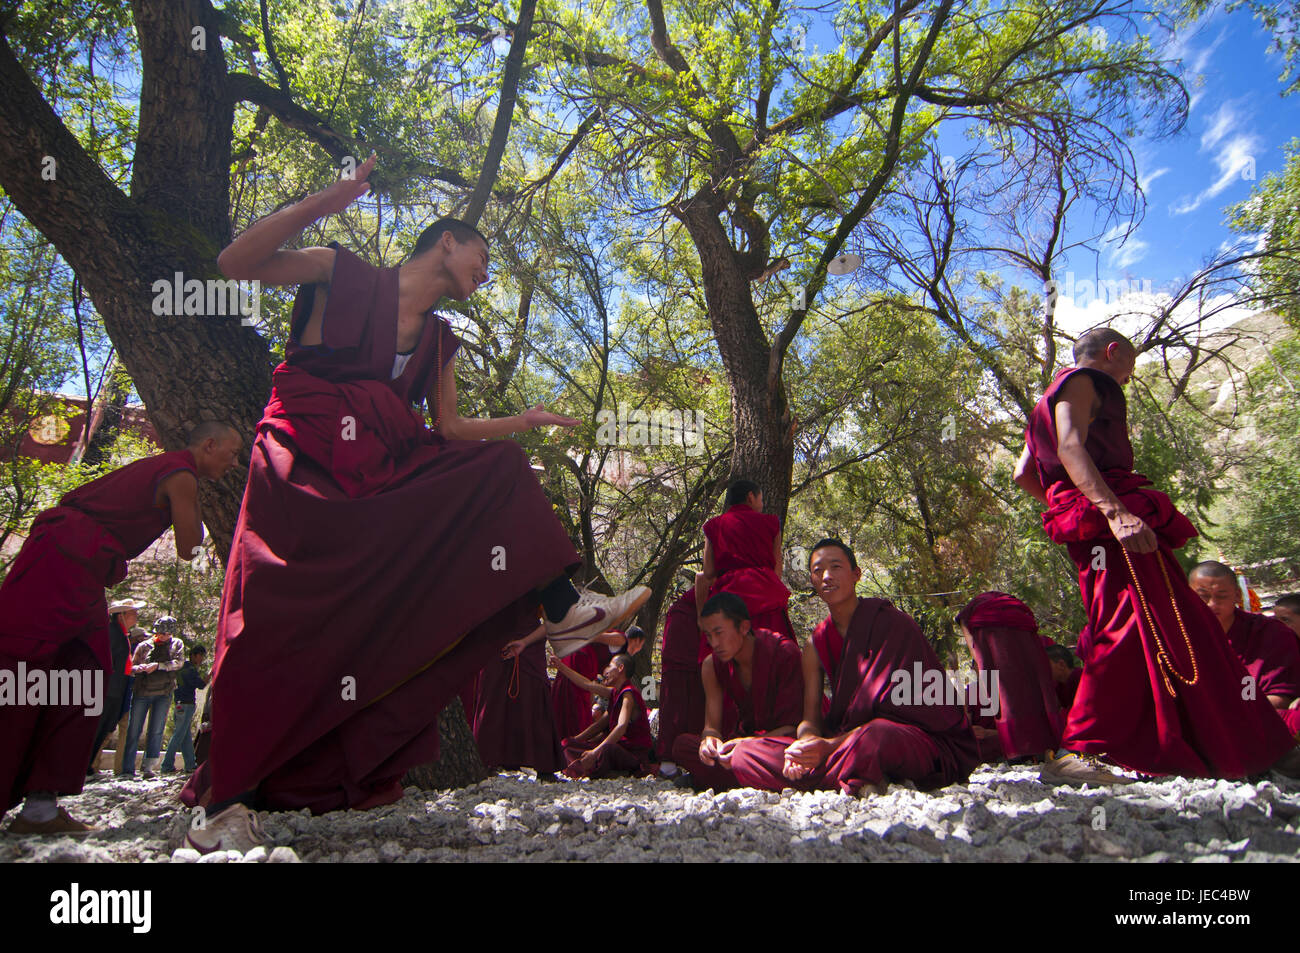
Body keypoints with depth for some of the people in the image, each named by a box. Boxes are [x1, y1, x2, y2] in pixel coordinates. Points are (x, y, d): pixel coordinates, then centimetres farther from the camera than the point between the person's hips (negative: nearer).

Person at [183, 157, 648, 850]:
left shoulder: (439, 341, 23)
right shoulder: (341, 273, 8)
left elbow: (448, 431, 23)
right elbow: (235, 265, -2)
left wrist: (524, 420, 16)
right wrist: (326, 201, -10)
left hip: (386, 472, 6)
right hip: (306, 464, -5)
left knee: (501, 468, -7)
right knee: (276, 622, -14)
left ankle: (560, 610, -17)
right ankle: (228, 797, -6)